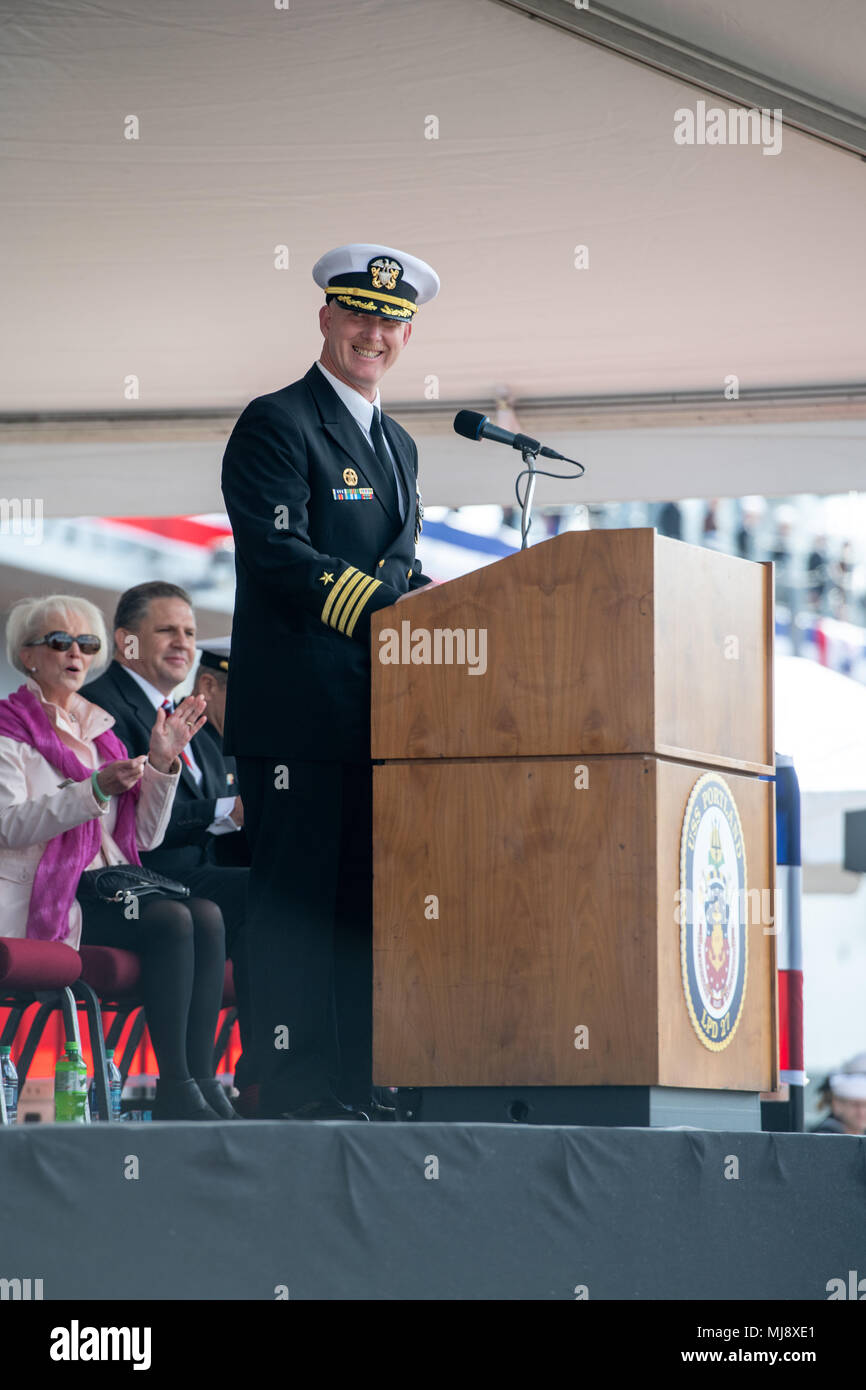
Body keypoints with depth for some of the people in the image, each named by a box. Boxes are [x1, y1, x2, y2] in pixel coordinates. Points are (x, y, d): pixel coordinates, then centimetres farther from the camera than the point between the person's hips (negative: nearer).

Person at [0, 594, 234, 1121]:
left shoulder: (100, 730, 21)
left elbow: (145, 836, 17)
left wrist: (162, 764, 2)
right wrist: (95, 790, -24)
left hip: (108, 890, 6)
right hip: (45, 900, -6)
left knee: (206, 915, -22)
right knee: (172, 919, -28)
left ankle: (202, 1082, -28)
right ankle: (175, 1091, -28)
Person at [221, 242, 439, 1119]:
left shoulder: (397, 445, 23)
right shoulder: (277, 424, -4)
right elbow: (282, 559, -15)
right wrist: (386, 604, -23)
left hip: (377, 714, 8)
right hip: (300, 710, -8)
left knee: (366, 905, 7)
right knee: (297, 905, -9)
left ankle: (355, 1088, 10)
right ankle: (292, 1094, -8)